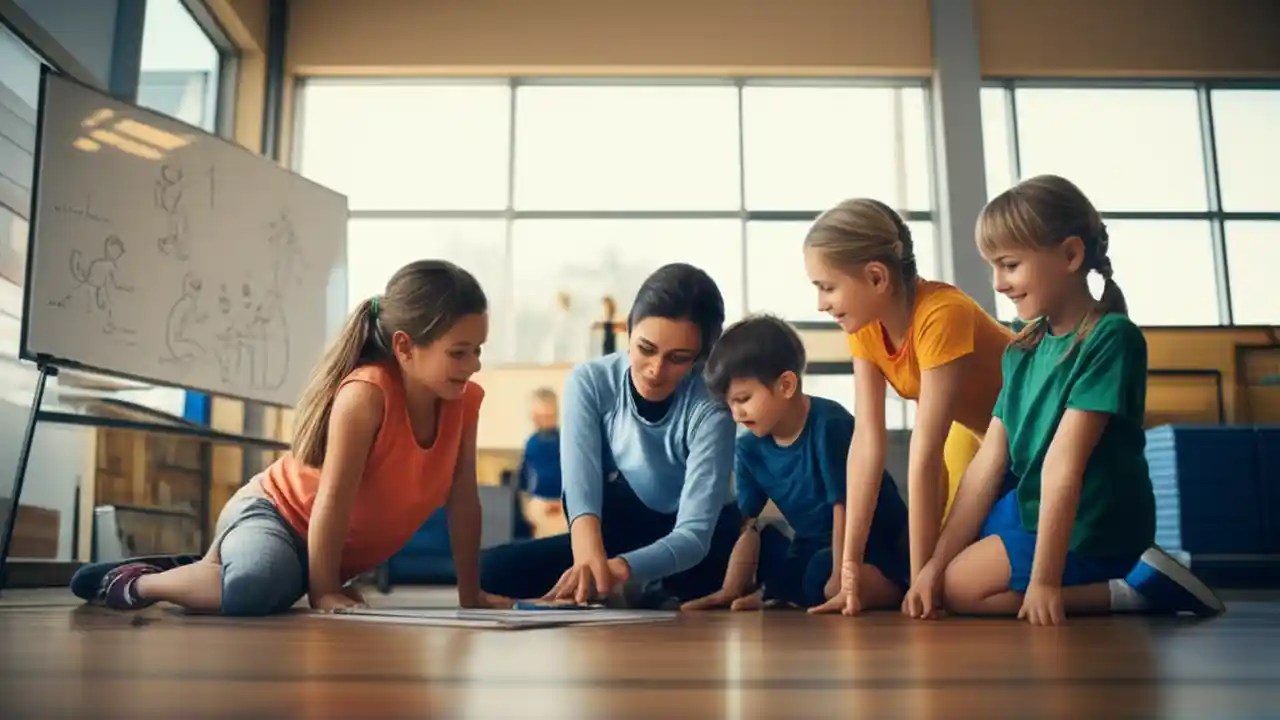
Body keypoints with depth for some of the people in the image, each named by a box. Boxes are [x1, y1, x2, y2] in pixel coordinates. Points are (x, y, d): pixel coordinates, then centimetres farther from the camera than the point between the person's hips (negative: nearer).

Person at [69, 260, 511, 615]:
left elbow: (463, 500, -5)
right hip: (273, 513, -8)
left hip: (335, 544, 8)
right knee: (256, 588, -37)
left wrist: (471, 594, -3)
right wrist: (323, 591, -24)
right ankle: (137, 582, -11)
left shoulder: (465, 400, -12)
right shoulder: (366, 393, -31)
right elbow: (334, 497, -28)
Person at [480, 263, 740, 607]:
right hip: (617, 534, 3)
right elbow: (581, 488, -30)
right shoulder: (591, 381, -16)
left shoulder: (711, 408, -22)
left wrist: (620, 568, -51)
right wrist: (589, 556, -52)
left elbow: (694, 534, -31)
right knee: (494, 569, -20)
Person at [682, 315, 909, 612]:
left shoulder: (829, 426, -23)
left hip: (878, 548, -7)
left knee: (822, 580, -34)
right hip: (815, 548, 7)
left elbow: (845, 507, -22)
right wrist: (730, 591, -7)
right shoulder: (750, 447, -4)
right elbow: (747, 524, -1)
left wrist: (840, 577, -24)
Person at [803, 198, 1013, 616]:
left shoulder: (942, 314, -39)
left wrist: (922, 577, -37)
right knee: (946, 559, -6)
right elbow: (868, 440, -24)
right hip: (972, 429, 6)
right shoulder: (864, 323, -18)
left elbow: (925, 453, -40)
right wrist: (850, 566, -29)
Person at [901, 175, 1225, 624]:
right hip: (1032, 510, 9)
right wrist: (935, 563, -4)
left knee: (960, 588, -13)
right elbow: (988, 465, 0)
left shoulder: (1110, 338, -19)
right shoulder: (1023, 350, 4)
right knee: (944, 578, 12)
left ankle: (1133, 589, -7)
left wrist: (1045, 577, -26)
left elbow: (1064, 462, -25)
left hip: (1090, 530, -8)